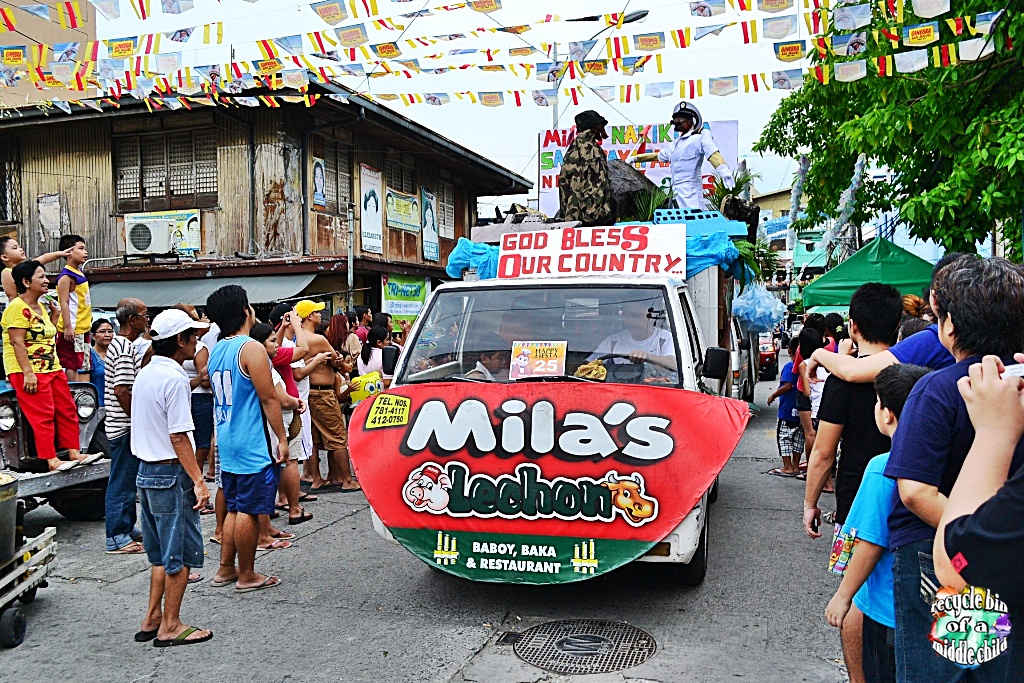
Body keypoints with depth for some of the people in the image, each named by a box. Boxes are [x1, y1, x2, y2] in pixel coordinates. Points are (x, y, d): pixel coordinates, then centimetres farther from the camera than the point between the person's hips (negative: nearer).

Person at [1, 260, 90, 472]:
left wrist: (54, 316, 16)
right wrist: (28, 373, -25)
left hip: (52, 368, 9)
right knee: (43, 415, -11)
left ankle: (73, 453, 13)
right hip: (28, 371, -9)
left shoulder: (40, 307, 16)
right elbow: (17, 343, -19)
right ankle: (51, 460, -9)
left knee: (67, 409, 7)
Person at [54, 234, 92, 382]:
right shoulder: (66, 276, -13)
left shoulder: (79, 273, 15)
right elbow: (64, 303, -19)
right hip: (72, 330, -9)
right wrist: (68, 327, -24)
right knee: (71, 364, -5)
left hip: (82, 328, 9)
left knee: (78, 364, 14)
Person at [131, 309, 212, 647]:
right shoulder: (174, 379, -18)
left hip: (146, 471, 9)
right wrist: (198, 481, -19)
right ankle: (170, 626, 10)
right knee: (180, 553, 2)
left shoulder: (145, 374, 10)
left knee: (161, 553, 18)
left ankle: (152, 620, 25)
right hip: (171, 474, -9)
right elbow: (179, 437, -20)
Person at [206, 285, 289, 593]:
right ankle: (247, 576, 8)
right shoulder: (251, 348, -15)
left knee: (234, 508, 17)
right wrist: (282, 438, -12)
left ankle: (225, 569, 24)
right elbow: (269, 398, -16)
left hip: (228, 442, 9)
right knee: (248, 511, 0)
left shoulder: (217, 350, 11)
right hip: (253, 444, -9)